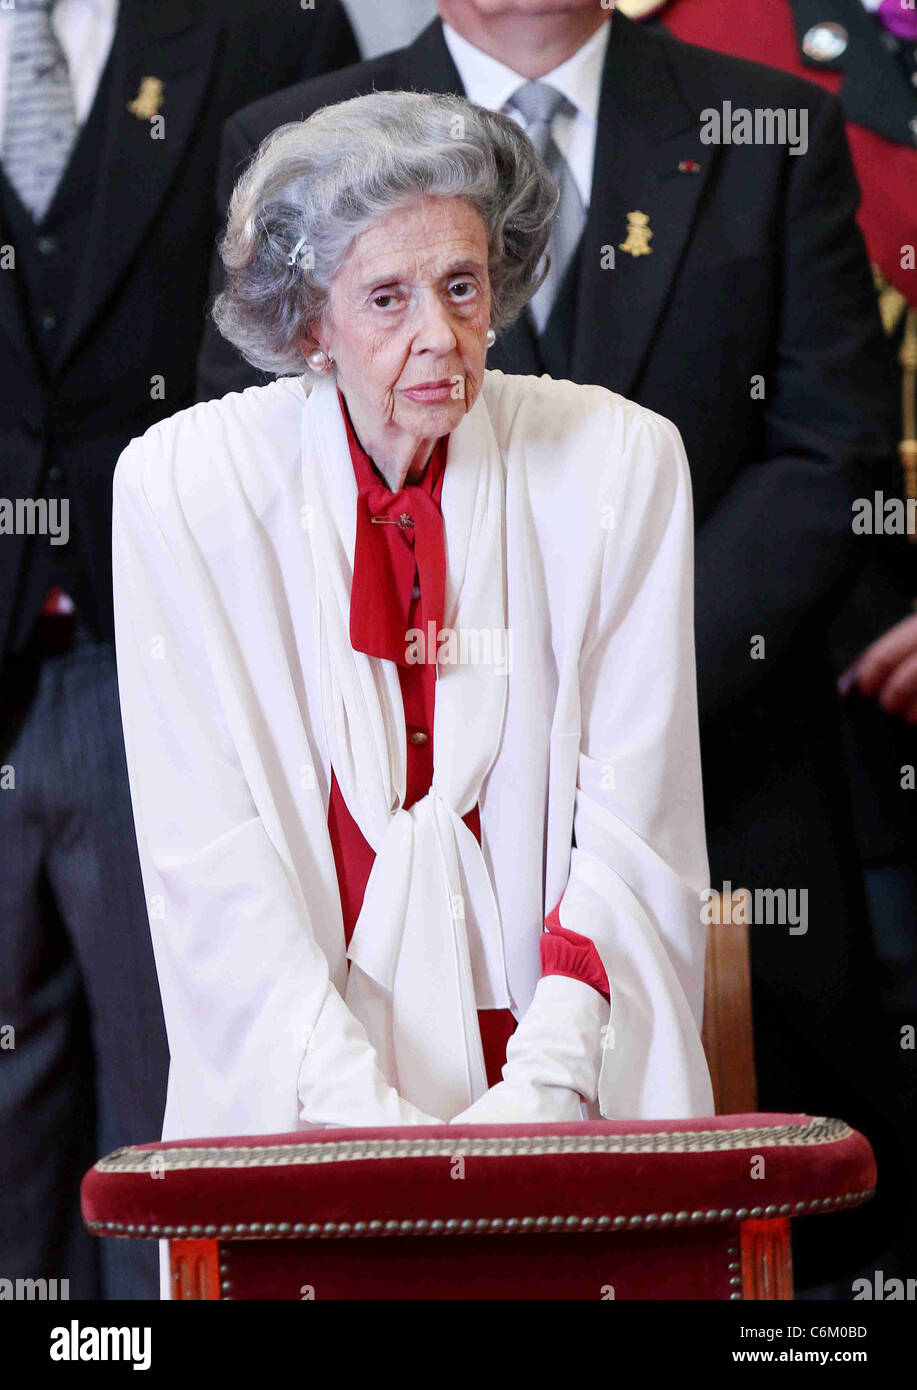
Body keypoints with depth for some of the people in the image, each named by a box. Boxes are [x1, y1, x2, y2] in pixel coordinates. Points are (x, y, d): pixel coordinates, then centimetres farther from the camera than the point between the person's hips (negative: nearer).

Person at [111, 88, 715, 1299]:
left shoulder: (618, 462, 2)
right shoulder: (184, 483, -1)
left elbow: (633, 826, 0)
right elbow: (209, 856, -5)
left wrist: (547, 1084, -14)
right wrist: (365, 1113, -15)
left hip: (574, 1095, 0)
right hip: (298, 1092, 0)